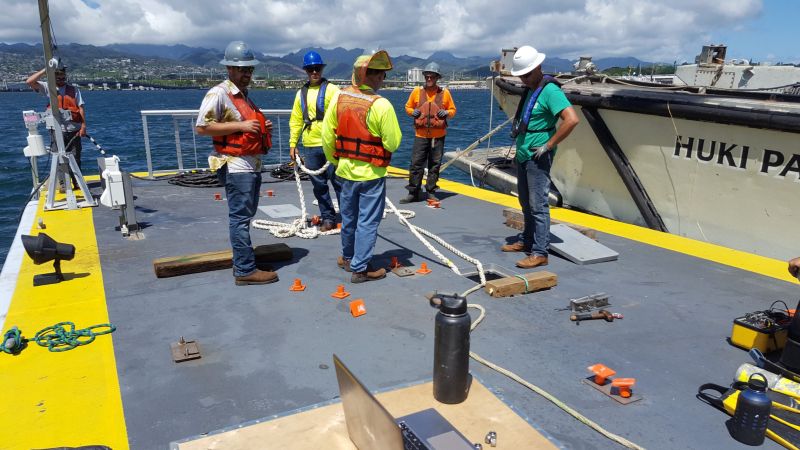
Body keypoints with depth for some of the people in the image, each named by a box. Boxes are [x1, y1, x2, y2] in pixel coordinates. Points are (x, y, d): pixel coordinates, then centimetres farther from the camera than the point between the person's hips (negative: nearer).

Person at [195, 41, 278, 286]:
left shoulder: (244, 95, 19)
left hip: (252, 165, 10)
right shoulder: (218, 93, -9)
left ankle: (242, 262, 25)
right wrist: (240, 126, -21)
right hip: (236, 166, -10)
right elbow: (202, 127, -17)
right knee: (240, 217, -8)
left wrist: (262, 127, 11)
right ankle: (245, 270, -4)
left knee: (245, 215, 15)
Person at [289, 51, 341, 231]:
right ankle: (328, 218, 20)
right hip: (309, 147, 5)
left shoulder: (332, 90, -2)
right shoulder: (301, 93, 13)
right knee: (319, 185, 10)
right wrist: (292, 144, 11)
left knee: (338, 181, -1)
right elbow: (296, 120, 16)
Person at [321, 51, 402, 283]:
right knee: (367, 221, 6)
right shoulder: (381, 105, -20)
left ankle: (348, 257, 39)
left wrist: (335, 160, 15)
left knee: (348, 217, 21)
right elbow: (392, 144, -17)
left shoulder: (339, 97, -4)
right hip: (371, 174, -5)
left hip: (346, 170, 6)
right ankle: (360, 268, 13)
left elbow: (327, 136, 1)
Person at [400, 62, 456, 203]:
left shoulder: (444, 92, 3)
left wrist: (446, 113, -9)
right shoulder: (417, 91, 3)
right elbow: (408, 107, 14)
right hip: (420, 135, 0)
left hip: (438, 135, 1)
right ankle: (413, 193, 5)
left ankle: (431, 191, 18)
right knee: (416, 164, -3)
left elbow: (453, 110, 12)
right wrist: (412, 111, -7)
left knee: (435, 164, 7)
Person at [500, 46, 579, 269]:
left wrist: (549, 145, -21)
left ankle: (539, 253, -5)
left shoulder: (549, 90, -15)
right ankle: (527, 241, 29)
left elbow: (572, 119, -26)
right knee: (526, 202, 17)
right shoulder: (529, 90, 14)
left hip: (537, 157, -10)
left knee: (538, 205, -8)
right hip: (522, 155, 10)